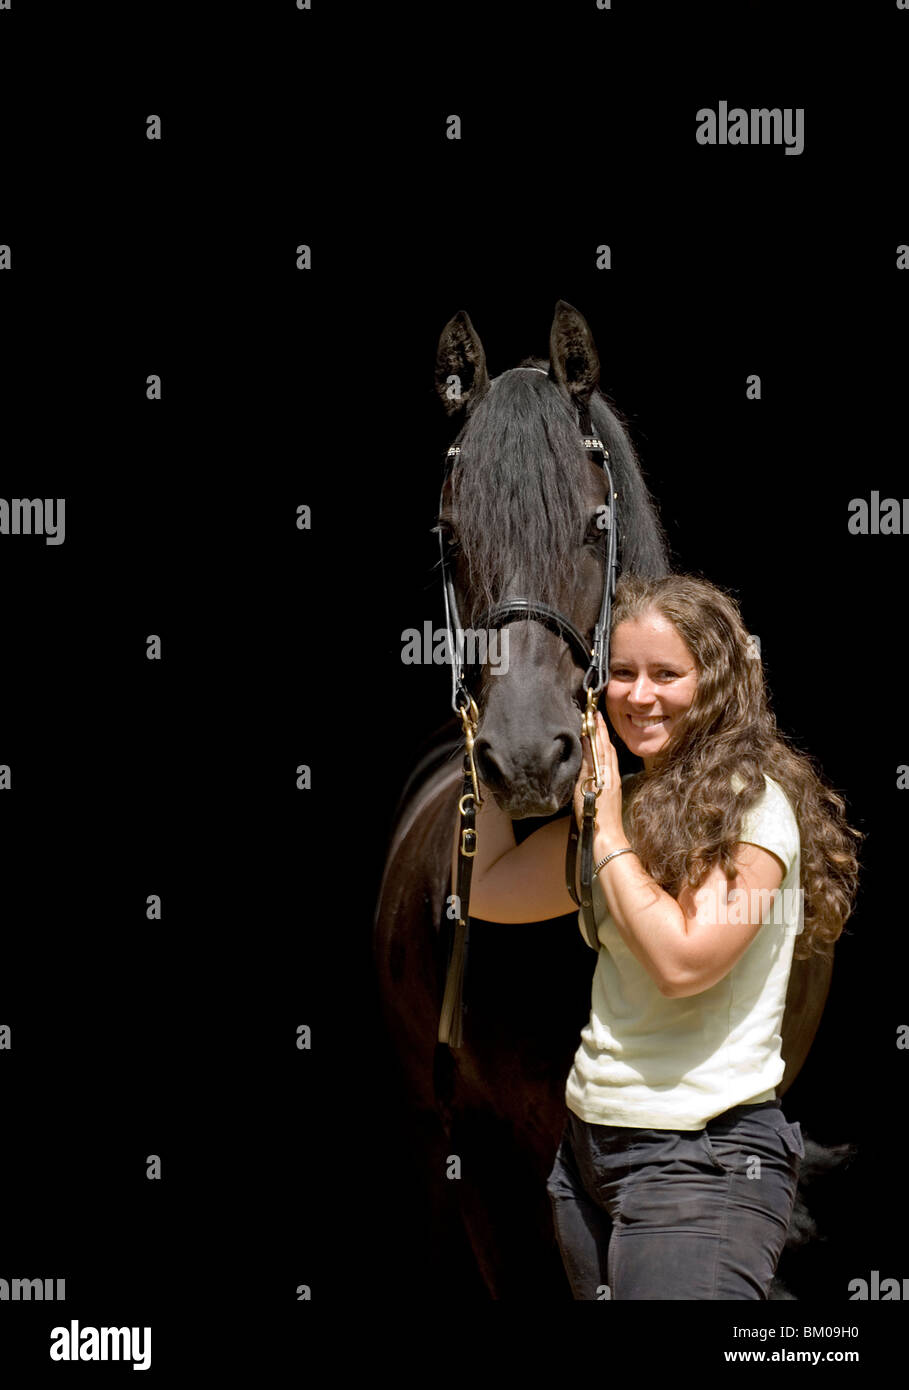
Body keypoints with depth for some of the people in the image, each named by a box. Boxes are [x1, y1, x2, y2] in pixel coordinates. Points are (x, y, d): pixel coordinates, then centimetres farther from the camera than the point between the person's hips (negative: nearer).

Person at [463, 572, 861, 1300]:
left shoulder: (751, 802, -12)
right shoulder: (627, 802, 13)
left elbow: (682, 961, -22)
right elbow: (490, 890, 14)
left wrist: (607, 831, -13)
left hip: (702, 1157, -8)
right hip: (590, 1144, 8)